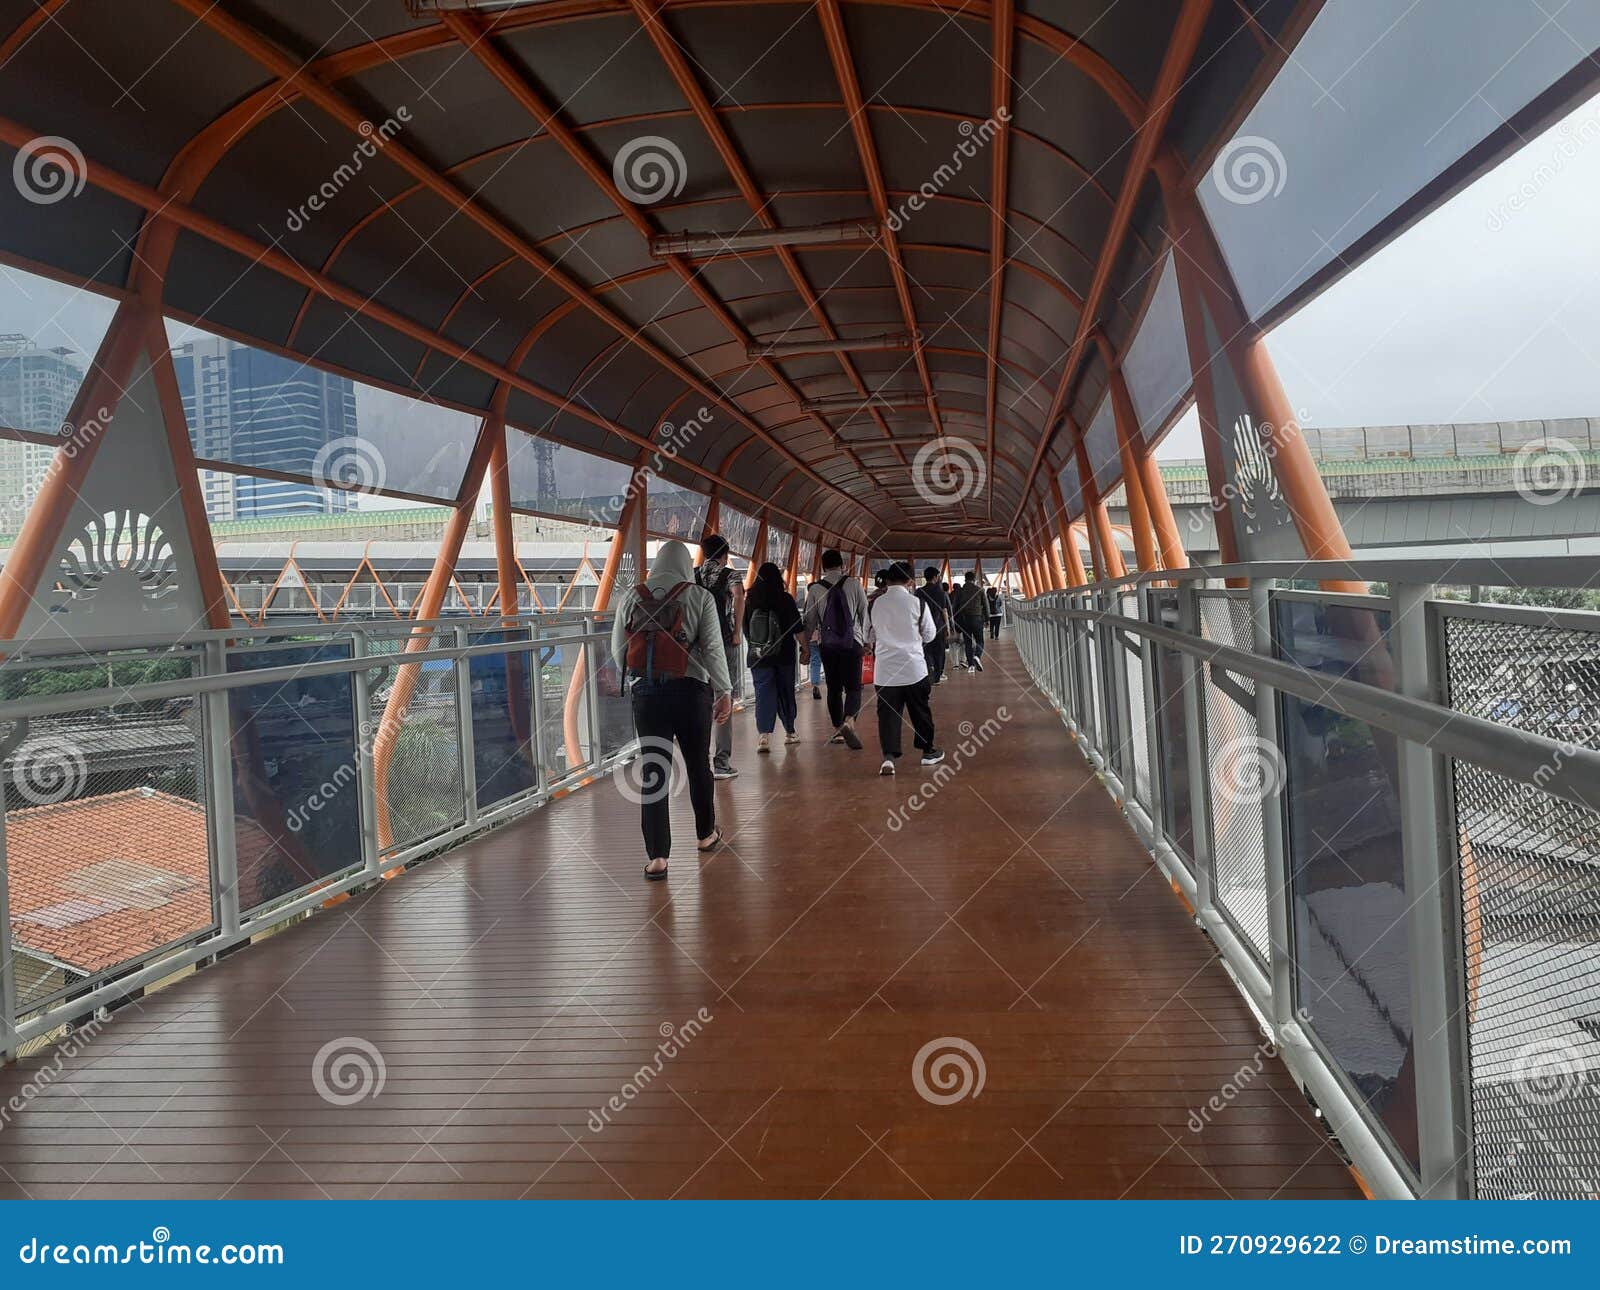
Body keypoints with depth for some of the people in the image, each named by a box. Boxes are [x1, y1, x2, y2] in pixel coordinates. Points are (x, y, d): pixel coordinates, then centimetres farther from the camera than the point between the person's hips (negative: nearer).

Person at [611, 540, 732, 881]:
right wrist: (725, 692, -4)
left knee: (653, 773, 4)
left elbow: (617, 649, 6)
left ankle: (657, 856, 1)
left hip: (646, 691, 1)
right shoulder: (699, 596, -2)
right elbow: (713, 648, -8)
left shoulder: (631, 597, 5)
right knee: (698, 765, 16)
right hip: (691, 690, -1)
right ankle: (706, 835, 34)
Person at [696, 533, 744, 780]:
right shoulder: (728, 575, -2)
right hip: (723, 644, -3)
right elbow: (738, 596, -21)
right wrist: (736, 632, -13)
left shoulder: (692, 576, 9)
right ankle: (722, 762, 3)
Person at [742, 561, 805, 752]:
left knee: (763, 694, 0)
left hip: (757, 656, 1)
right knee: (785, 693, 14)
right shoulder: (785, 599, -7)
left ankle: (763, 735, -14)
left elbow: (745, 628, 9)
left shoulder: (750, 600, -2)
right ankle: (789, 732, 26)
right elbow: (797, 628, -6)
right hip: (784, 655, -1)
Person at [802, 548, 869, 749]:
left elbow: (810, 621, 3)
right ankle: (849, 722, -25)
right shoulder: (853, 584, -1)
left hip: (827, 644, 2)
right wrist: (866, 639, 12)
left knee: (834, 688, 13)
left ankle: (837, 730, 17)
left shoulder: (815, 589, 0)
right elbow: (865, 613, 2)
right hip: (852, 642, -2)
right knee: (853, 687, 0)